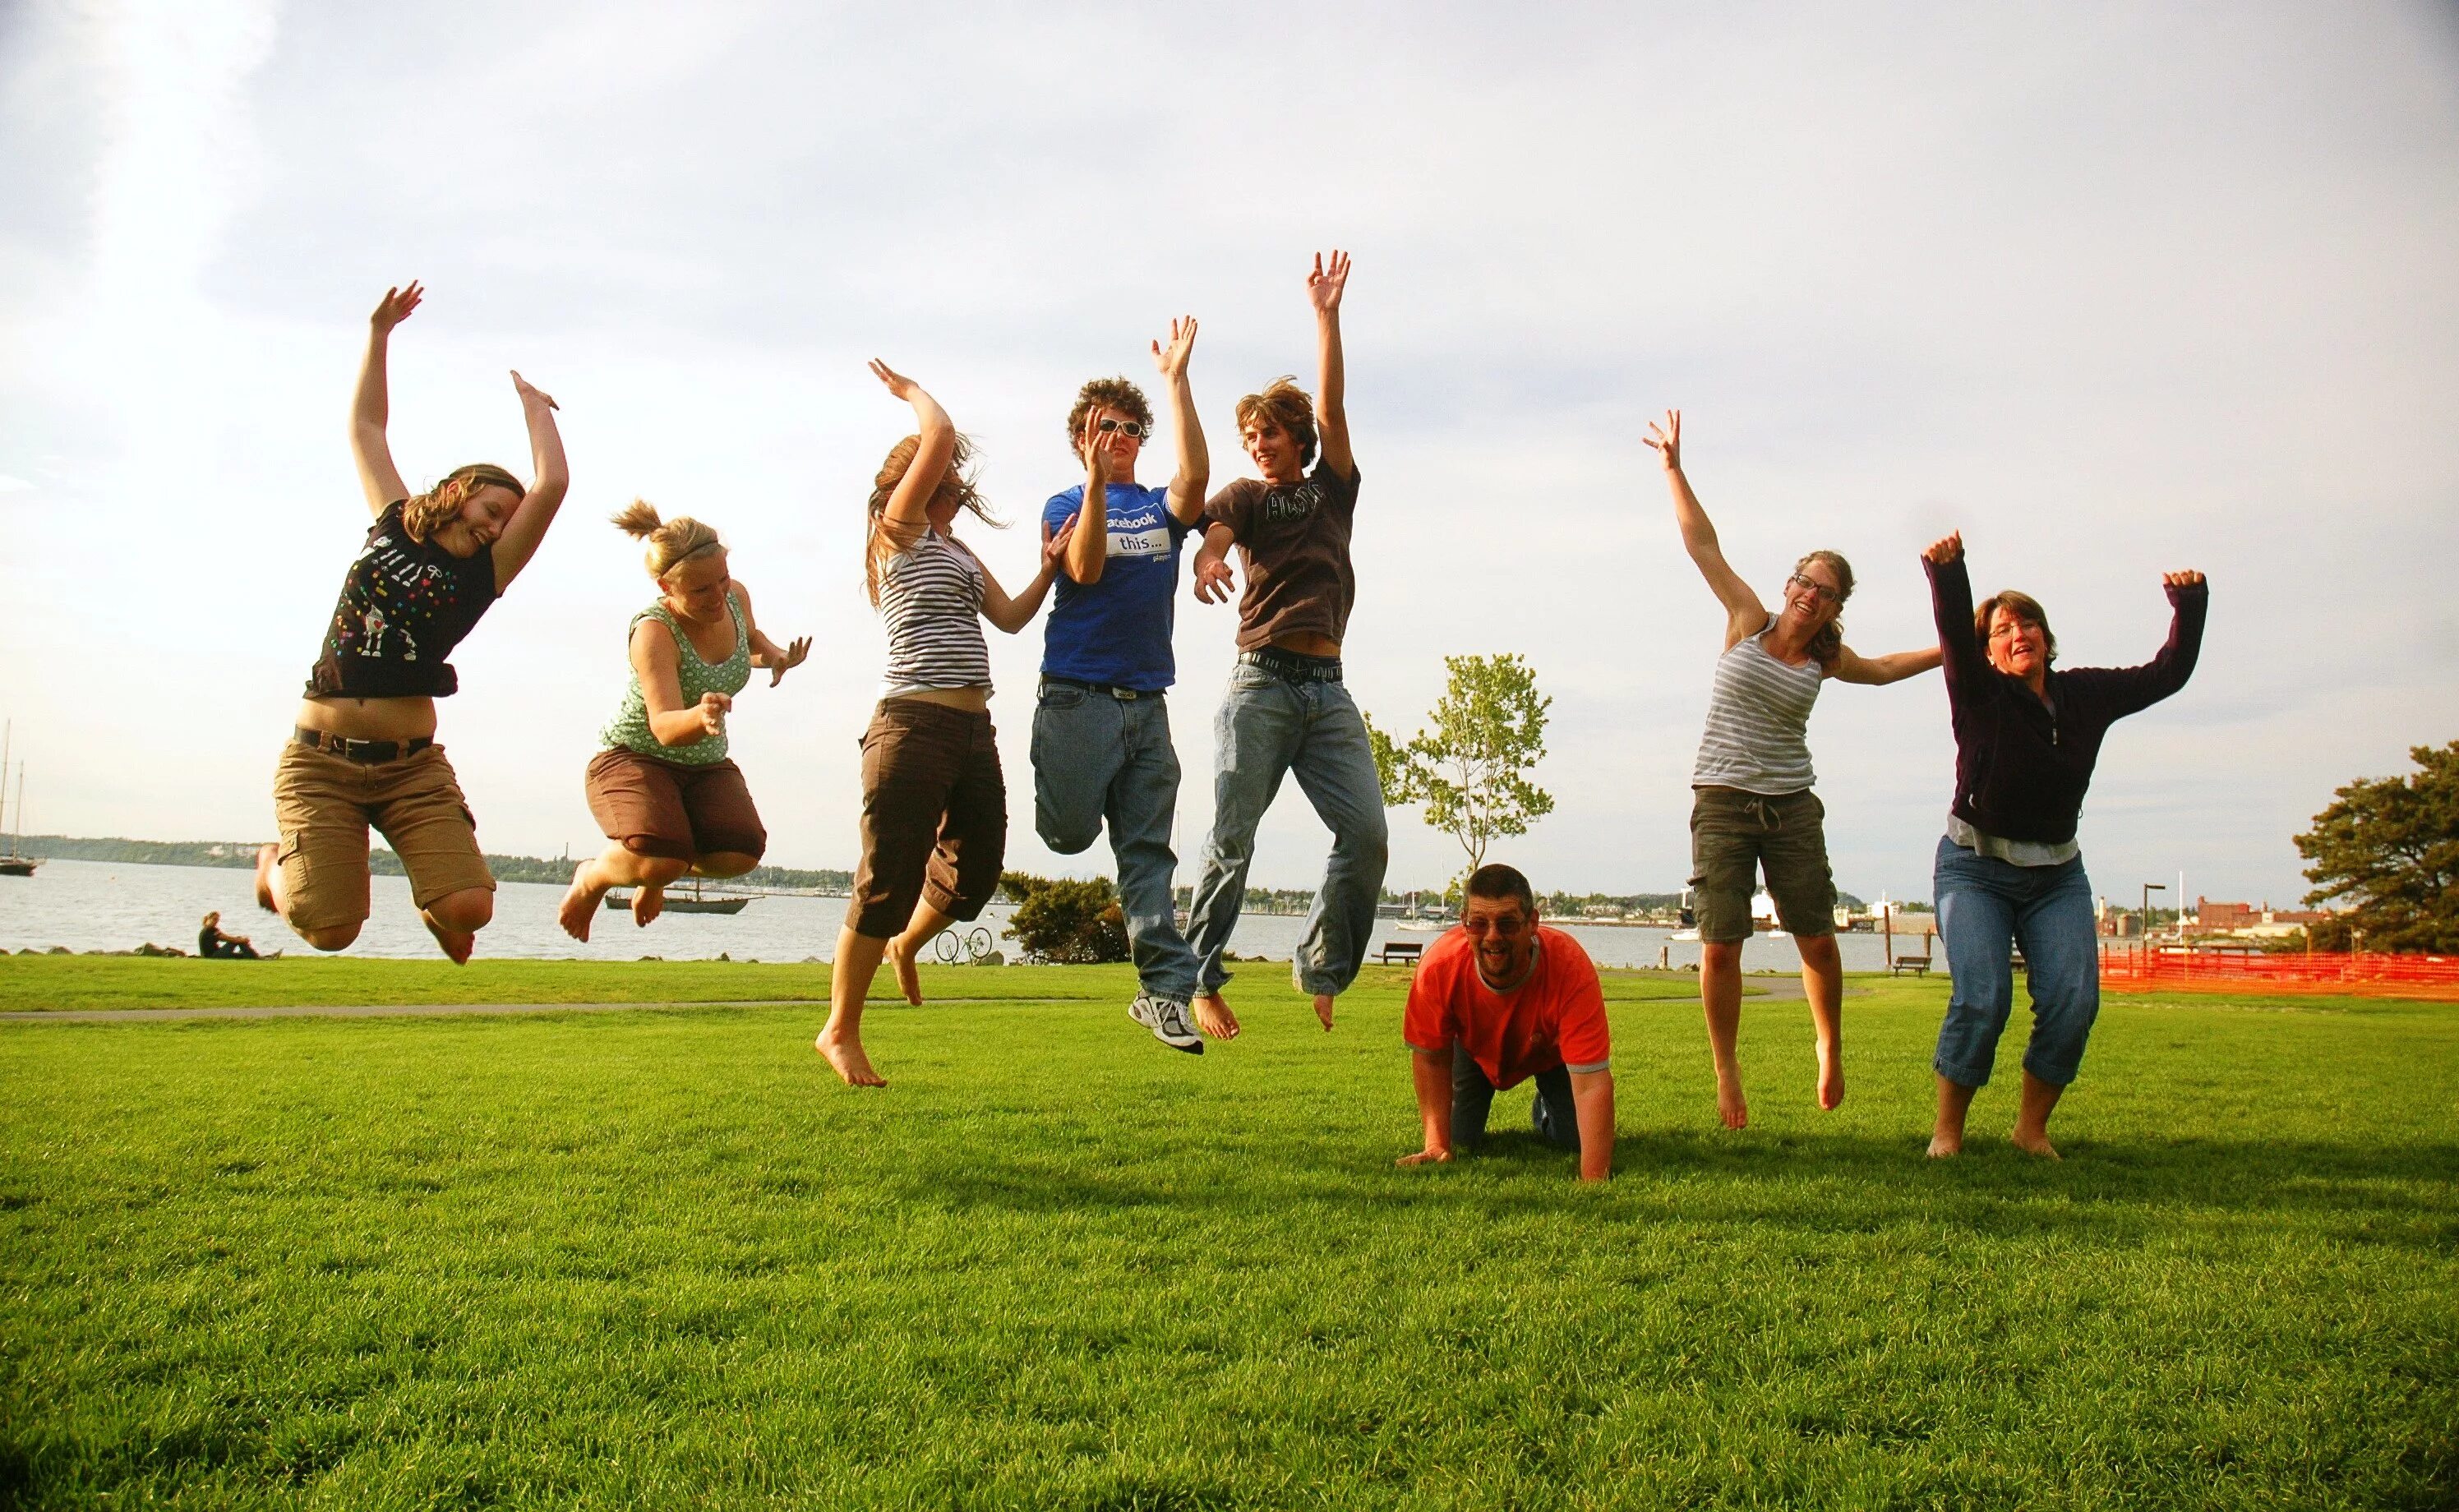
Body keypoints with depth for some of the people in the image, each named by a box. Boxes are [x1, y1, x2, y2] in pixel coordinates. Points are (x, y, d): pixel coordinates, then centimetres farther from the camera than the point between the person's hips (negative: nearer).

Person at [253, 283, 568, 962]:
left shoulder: (484, 574, 5)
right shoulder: (394, 526, 11)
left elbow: (551, 486, -6)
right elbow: (367, 427, 21)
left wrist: (533, 406, 7)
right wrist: (380, 333, 21)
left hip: (411, 766, 0)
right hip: (320, 761, 0)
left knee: (469, 909, -19)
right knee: (329, 930, -11)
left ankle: (433, 908, 22)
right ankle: (280, 866, 26)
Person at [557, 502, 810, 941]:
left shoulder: (736, 597, -7)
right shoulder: (653, 632, -25)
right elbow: (663, 726, -36)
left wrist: (776, 656, -4)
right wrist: (699, 717, -59)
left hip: (706, 764, 6)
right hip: (634, 757, -5)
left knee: (740, 852, -22)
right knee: (659, 860, -32)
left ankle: (656, 875, 15)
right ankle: (592, 877, 8)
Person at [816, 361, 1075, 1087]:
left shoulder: (957, 550, 23)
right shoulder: (900, 529, 1)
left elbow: (1010, 617, 17)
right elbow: (939, 438, -8)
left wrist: (1049, 567, 5)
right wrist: (911, 391, 8)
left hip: (973, 730, 8)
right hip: (915, 725, -8)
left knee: (976, 869, 10)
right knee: (889, 881, -6)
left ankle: (906, 944, 40)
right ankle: (840, 1032, 6)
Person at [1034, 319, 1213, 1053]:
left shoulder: (1159, 506, 14)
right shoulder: (1065, 506, 8)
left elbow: (1195, 475, -10)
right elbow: (1085, 568, -13)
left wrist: (1176, 378, -10)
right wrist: (1096, 481, -17)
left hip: (1146, 701, 3)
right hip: (1078, 695, -3)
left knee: (1148, 853, 1)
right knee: (1069, 832, -9)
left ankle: (1165, 991, 1)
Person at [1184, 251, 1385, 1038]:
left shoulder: (1333, 490, 19)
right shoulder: (1244, 497, 11)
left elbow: (1330, 405, 8)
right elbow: (1213, 529, -12)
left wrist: (1326, 314, 6)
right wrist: (1207, 560, -35)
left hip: (1328, 690, 3)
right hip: (1261, 684, -3)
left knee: (1367, 832, -8)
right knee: (1231, 837, -7)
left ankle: (1320, 973, 6)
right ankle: (1200, 980, 2)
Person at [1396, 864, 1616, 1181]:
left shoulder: (1571, 968, -44)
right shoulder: (1439, 967, -39)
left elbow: (1592, 1083, -44)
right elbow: (1430, 1057, -22)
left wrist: (1594, 1180, -50)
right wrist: (1436, 1145, -28)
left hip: (1551, 1050, 0)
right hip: (1475, 1048, 0)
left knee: (1575, 1139, -9)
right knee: (1459, 1141, -8)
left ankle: (1545, 1111, 27)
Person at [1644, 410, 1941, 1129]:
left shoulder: (1827, 657, 9)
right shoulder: (1750, 621, 1)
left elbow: (1882, 668, 32)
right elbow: (1703, 543, -2)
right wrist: (1674, 467, -7)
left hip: (1791, 807, 3)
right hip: (1721, 802, -3)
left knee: (1818, 942, 3)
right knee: (1720, 947, -7)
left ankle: (1830, 1049, 29)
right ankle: (1727, 1076, 8)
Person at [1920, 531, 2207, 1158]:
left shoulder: (2086, 694, 6)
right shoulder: (1980, 695, -8)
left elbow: (2167, 673, 15)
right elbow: (1953, 635, -27)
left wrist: (2189, 607, 2)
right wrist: (1946, 572, -44)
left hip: (2057, 875, 4)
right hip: (1975, 869, -4)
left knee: (2074, 1001, -12)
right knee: (1982, 999, -20)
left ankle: (2032, 1126, 7)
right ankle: (1947, 1130, -4)